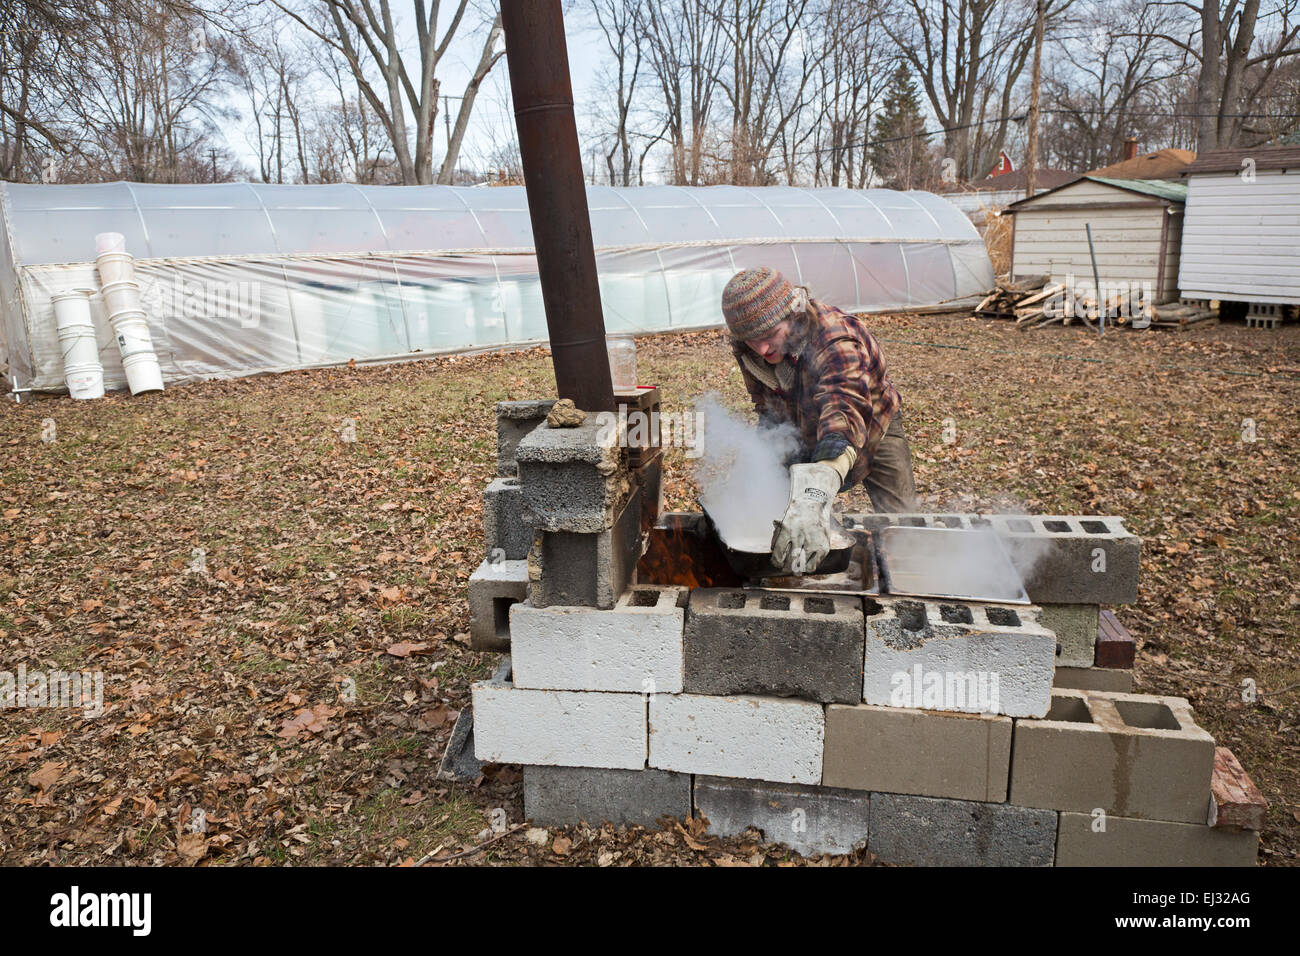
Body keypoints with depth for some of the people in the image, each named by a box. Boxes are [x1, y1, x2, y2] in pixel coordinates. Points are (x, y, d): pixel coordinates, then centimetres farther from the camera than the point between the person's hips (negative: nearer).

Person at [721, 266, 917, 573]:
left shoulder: (837, 339, -44)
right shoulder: (747, 350, -22)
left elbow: (845, 410, -63)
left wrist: (814, 494, -80)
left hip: (872, 430, -4)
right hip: (806, 438, 4)